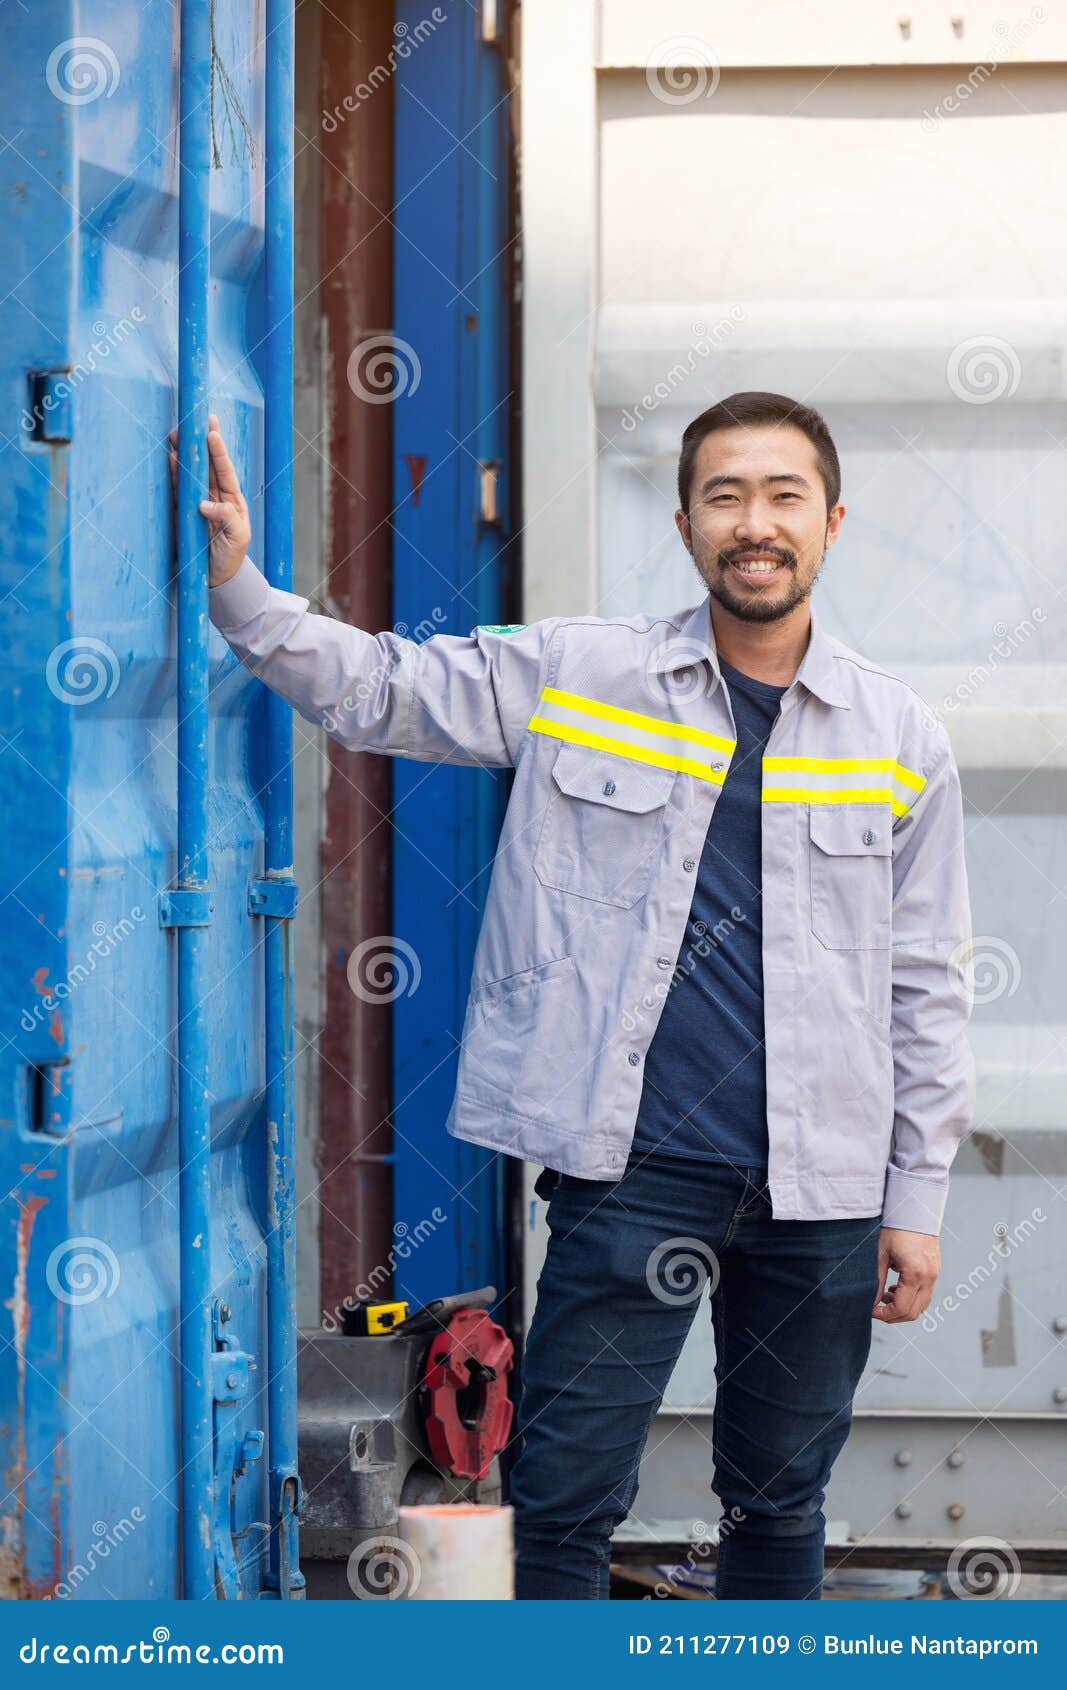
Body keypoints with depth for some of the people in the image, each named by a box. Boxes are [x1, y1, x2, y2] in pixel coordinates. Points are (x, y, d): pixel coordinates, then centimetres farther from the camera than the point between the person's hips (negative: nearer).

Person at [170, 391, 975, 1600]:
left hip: (823, 1190, 2)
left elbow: (927, 985, 9)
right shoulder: (573, 674, 2)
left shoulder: (898, 733, 6)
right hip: (633, 1171, -2)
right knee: (565, 1499, -4)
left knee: (779, 1505, 13)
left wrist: (918, 1199, 6)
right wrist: (237, 588, -10)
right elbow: (371, 689, 7)